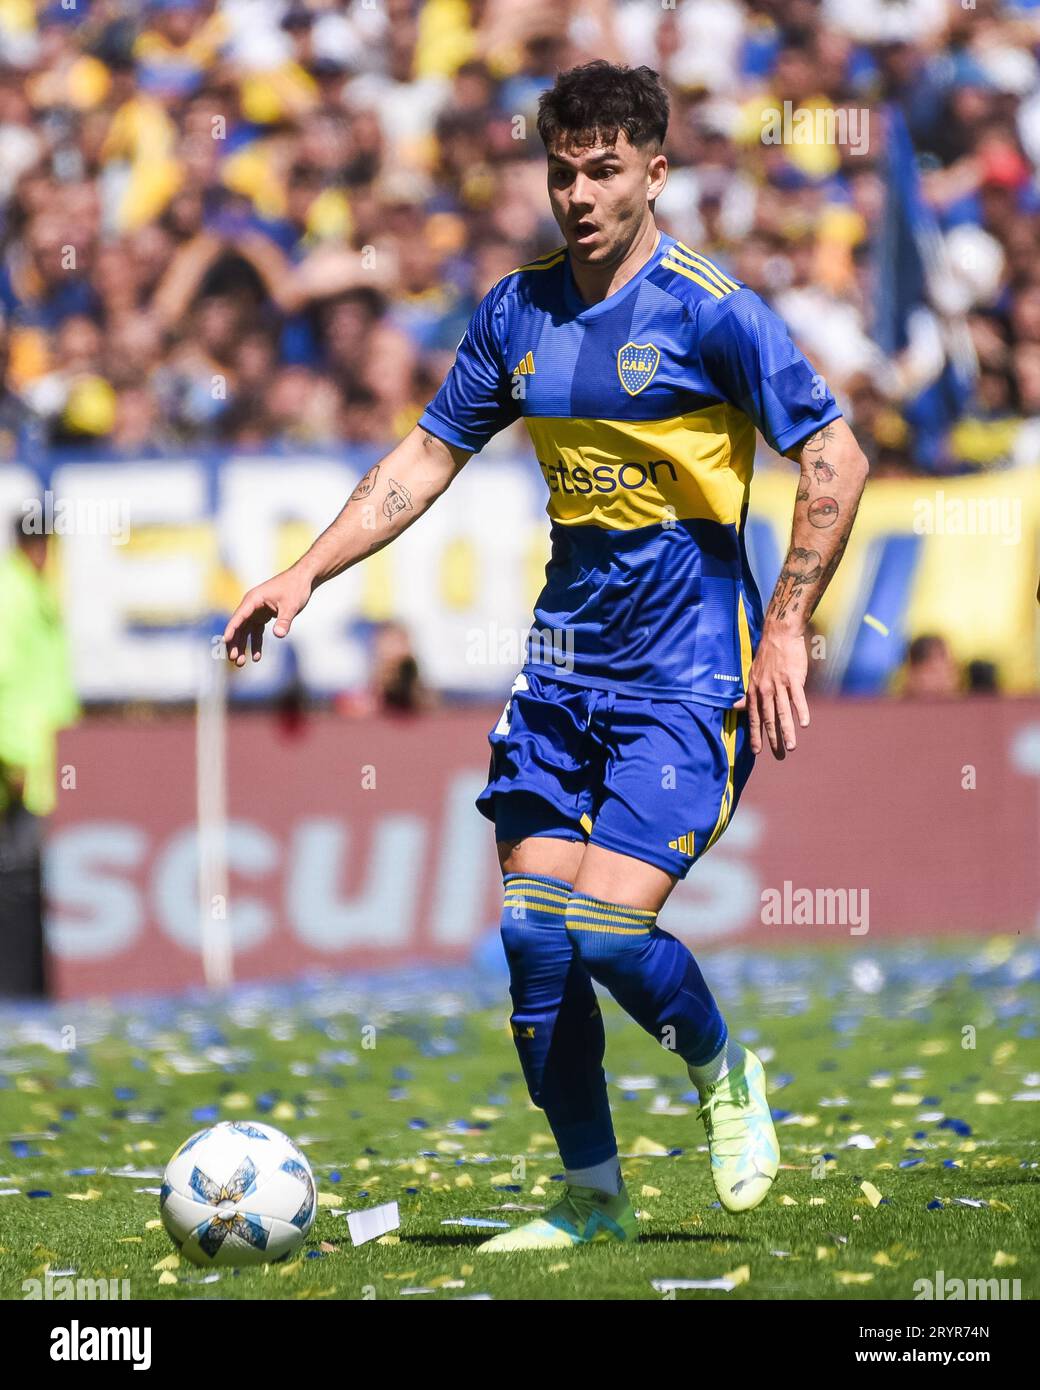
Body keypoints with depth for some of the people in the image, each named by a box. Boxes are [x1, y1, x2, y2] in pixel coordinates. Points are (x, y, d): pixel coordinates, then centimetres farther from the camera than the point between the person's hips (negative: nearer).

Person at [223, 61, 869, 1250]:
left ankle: (723, 1077, 13)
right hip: (565, 657, 6)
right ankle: (592, 1196, 15)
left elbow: (835, 463, -10)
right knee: (534, 934, 0)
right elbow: (428, 455, 16)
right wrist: (305, 575, 8)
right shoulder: (517, 312, 6)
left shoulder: (710, 311, -11)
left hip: (688, 672, -6)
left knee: (608, 925, -17)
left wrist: (786, 628, -14)